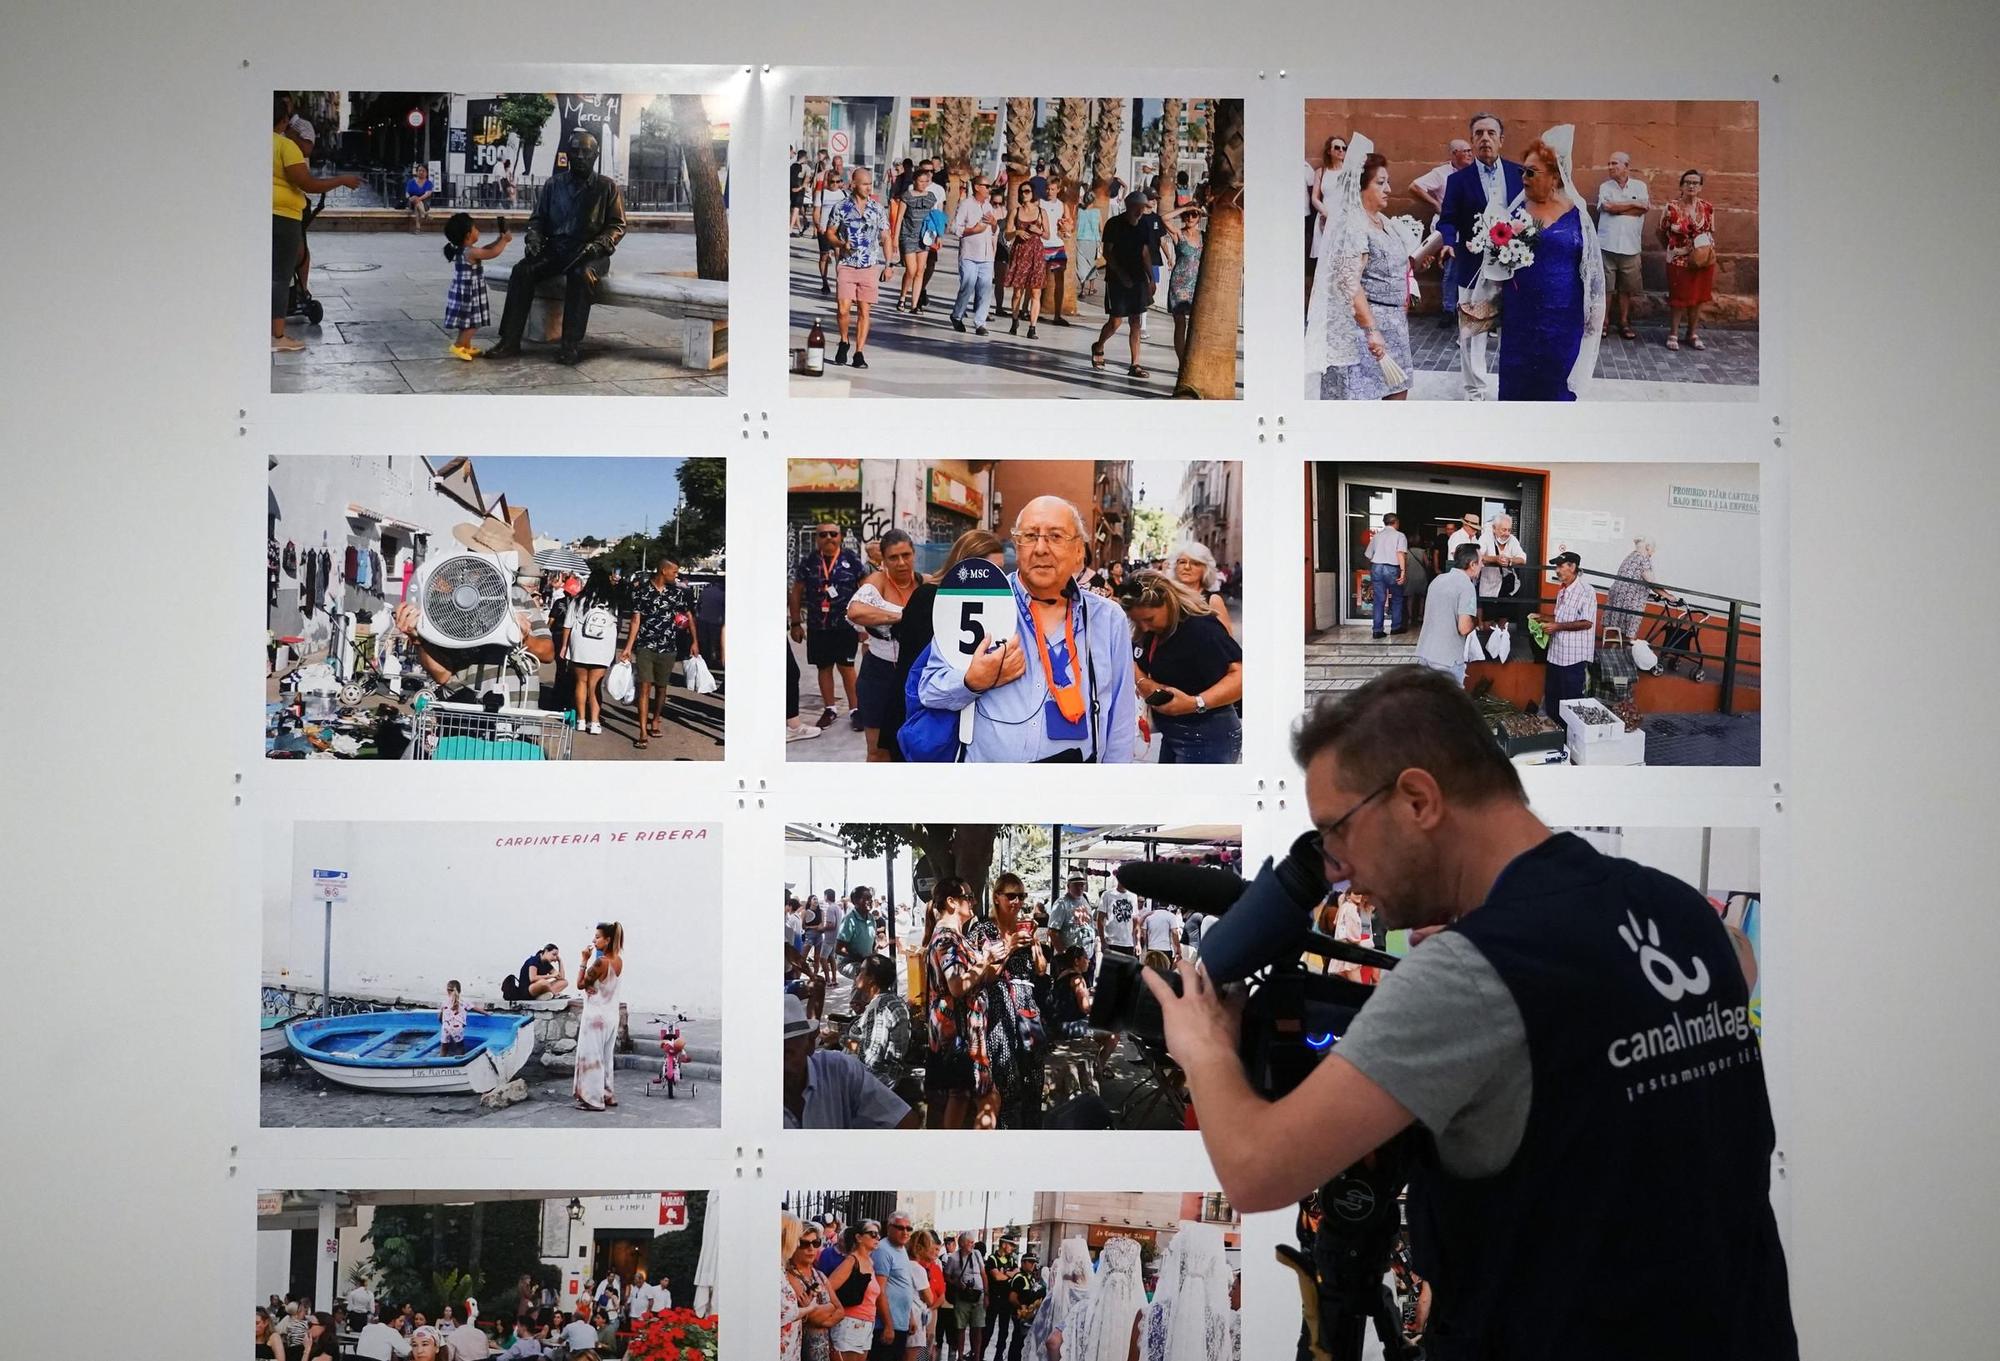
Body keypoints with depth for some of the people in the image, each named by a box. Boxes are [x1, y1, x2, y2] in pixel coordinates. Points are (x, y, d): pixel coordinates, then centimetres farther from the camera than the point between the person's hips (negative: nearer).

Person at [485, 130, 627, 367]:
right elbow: (537, 217, 18)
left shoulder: (607, 187, 6)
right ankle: (510, 340, -25)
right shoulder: (553, 184, 15)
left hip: (590, 253, -3)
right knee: (522, 271, -24)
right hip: (555, 250, 3)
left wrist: (598, 245, -17)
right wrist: (534, 237, -5)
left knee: (582, 275, -38)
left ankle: (571, 344, -36)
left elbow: (617, 225, 1)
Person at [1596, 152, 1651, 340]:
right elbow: (1607, 206, -13)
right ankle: (1604, 321, 11)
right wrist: (1634, 204, -7)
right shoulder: (1605, 187, 5)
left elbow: (1642, 210, -8)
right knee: (1605, 286, 1)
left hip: (1630, 245, 1)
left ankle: (1624, 322, 16)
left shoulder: (1639, 186, 6)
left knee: (1626, 287, 7)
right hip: (1607, 244, -1)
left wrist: (1617, 208, -9)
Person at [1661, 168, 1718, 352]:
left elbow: (1712, 232, 9)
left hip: (1702, 261, 2)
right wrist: (1673, 248, 2)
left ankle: (1693, 334, 21)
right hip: (1678, 261, -2)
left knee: (1697, 298, 10)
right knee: (1678, 298, 2)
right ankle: (1673, 334, 13)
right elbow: (1662, 233, 3)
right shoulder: (1671, 208, -8)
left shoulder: (1708, 208, -1)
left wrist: (1709, 248, -6)